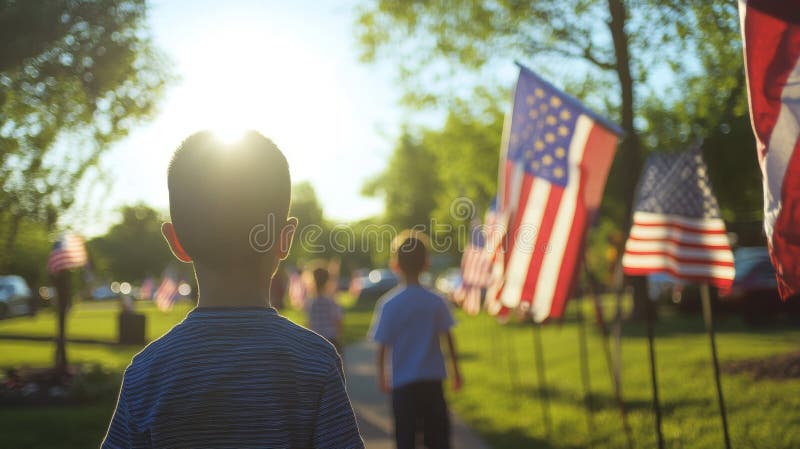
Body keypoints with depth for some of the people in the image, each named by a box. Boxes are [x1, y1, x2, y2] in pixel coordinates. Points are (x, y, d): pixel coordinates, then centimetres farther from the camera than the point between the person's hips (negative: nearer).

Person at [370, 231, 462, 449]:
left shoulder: (388, 304, -9)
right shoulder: (436, 301, -3)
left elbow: (383, 344, -5)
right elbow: (448, 339, 2)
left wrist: (381, 374, 9)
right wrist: (456, 370, 13)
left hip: (403, 382, -2)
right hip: (432, 379, 2)